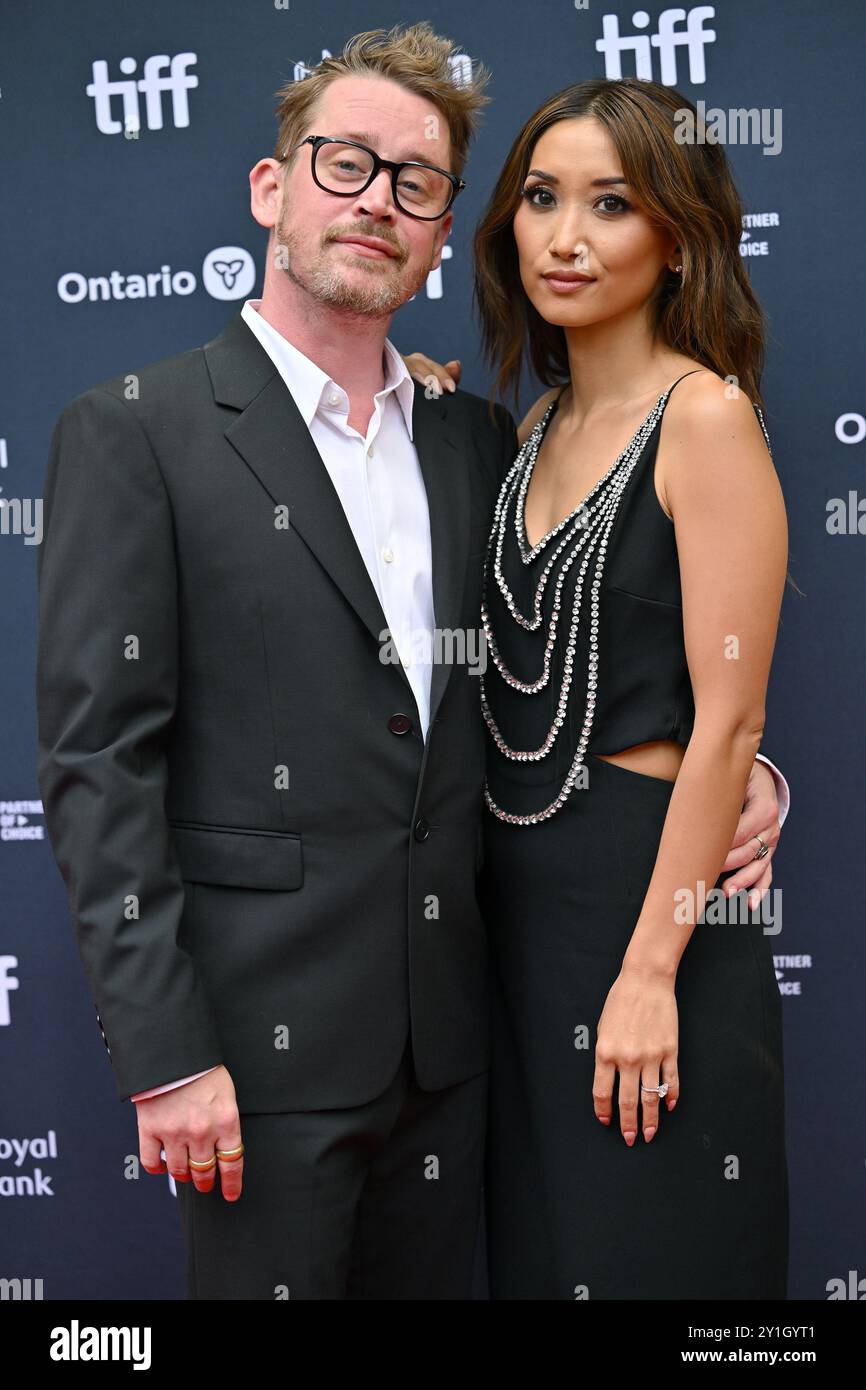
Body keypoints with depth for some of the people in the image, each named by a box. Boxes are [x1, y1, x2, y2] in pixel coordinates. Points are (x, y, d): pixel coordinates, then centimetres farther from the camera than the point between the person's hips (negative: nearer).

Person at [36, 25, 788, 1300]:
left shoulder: (477, 439, 10)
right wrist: (165, 1053, -15)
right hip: (262, 1039, -5)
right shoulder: (134, 431, -6)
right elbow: (97, 755, -11)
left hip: (447, 1035, 5)